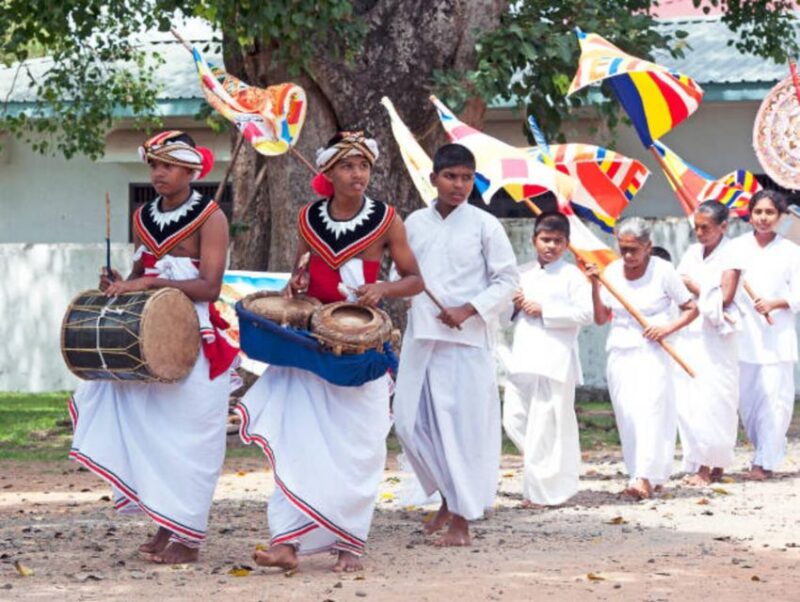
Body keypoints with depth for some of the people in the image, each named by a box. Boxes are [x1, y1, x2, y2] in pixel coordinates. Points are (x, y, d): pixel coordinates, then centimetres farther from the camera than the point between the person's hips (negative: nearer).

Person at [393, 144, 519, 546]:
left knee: (464, 426, -4)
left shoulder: (484, 225, -2)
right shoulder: (415, 223, 9)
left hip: (466, 340, -4)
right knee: (410, 422, 4)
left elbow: (507, 280, -2)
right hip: (420, 336, 4)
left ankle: (462, 520, 4)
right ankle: (447, 497, 24)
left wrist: (468, 310, -12)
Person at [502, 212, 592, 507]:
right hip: (523, 358, 6)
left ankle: (544, 491, 0)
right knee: (514, 419, 3)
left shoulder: (572, 275, 0)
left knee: (548, 425, -6)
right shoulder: (522, 274, 17)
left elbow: (586, 313, -12)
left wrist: (544, 310, -14)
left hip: (556, 359, -6)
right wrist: (514, 305, 2)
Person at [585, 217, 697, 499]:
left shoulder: (662, 271, -6)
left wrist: (668, 328, -15)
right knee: (627, 417, 3)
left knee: (649, 409, -16)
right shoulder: (612, 272, 5)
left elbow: (691, 309, 0)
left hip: (652, 352, -5)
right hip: (619, 352, 5)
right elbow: (600, 318, 4)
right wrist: (595, 286, -8)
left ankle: (645, 478, -24)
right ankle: (655, 476, 11)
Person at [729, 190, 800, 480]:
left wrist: (775, 303, -13)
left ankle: (765, 461, -6)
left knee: (774, 398, -10)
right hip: (743, 334, 2)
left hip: (777, 335, -2)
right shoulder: (737, 248, 9)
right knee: (746, 399, 4)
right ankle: (773, 448, 22)